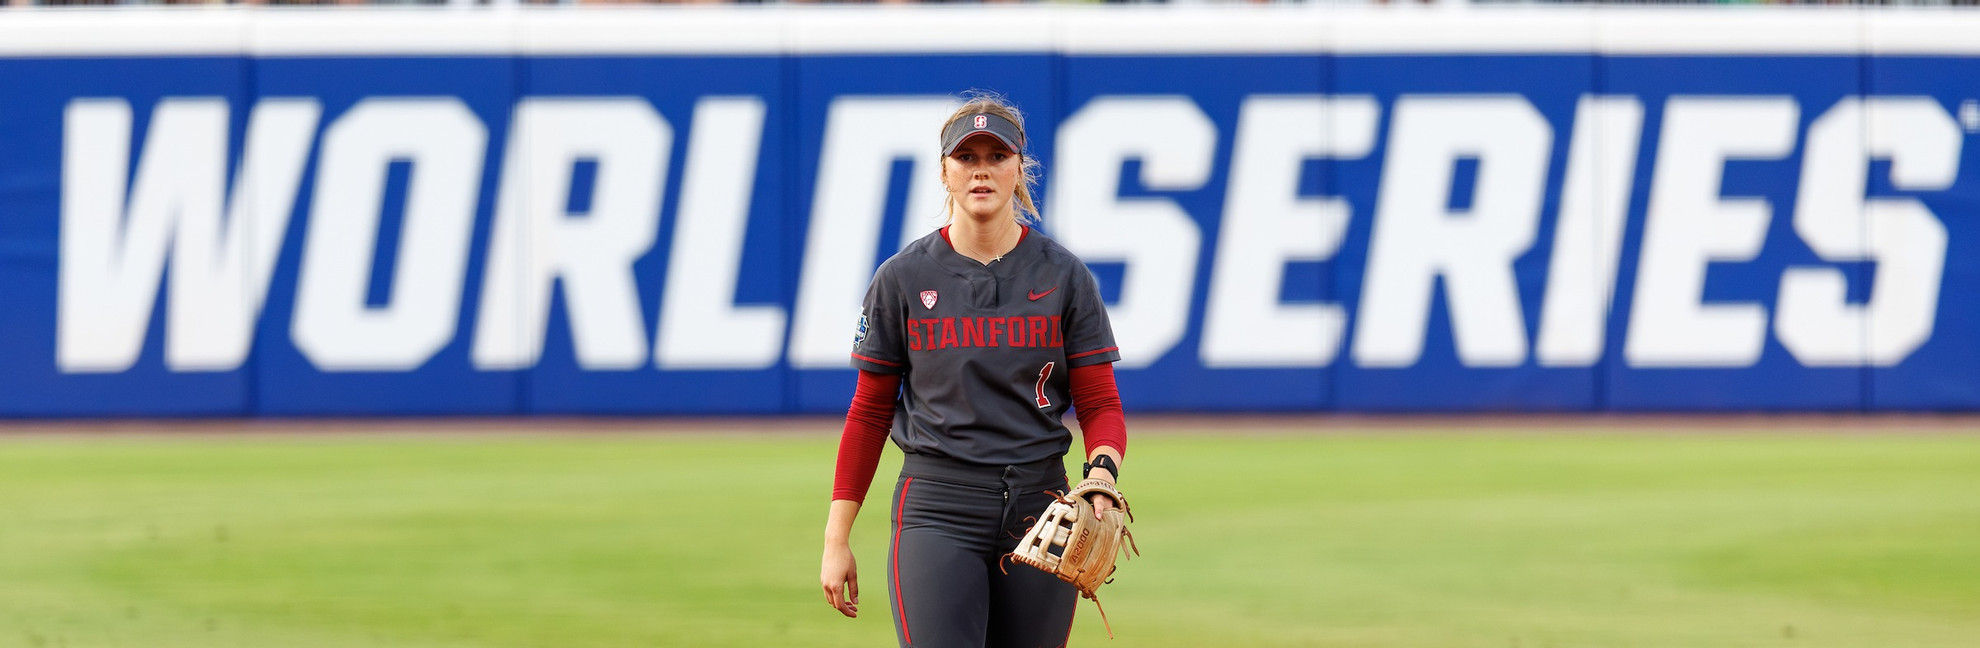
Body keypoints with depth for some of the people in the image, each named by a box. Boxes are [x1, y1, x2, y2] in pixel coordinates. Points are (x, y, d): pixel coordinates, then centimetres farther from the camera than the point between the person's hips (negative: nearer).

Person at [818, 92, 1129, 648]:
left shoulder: (1064, 277, 5)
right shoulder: (904, 279, 4)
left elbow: (1100, 404, 4)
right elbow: (869, 413, 7)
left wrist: (1103, 469, -19)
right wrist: (837, 539, 3)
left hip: (1039, 511, 2)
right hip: (936, 515, -2)